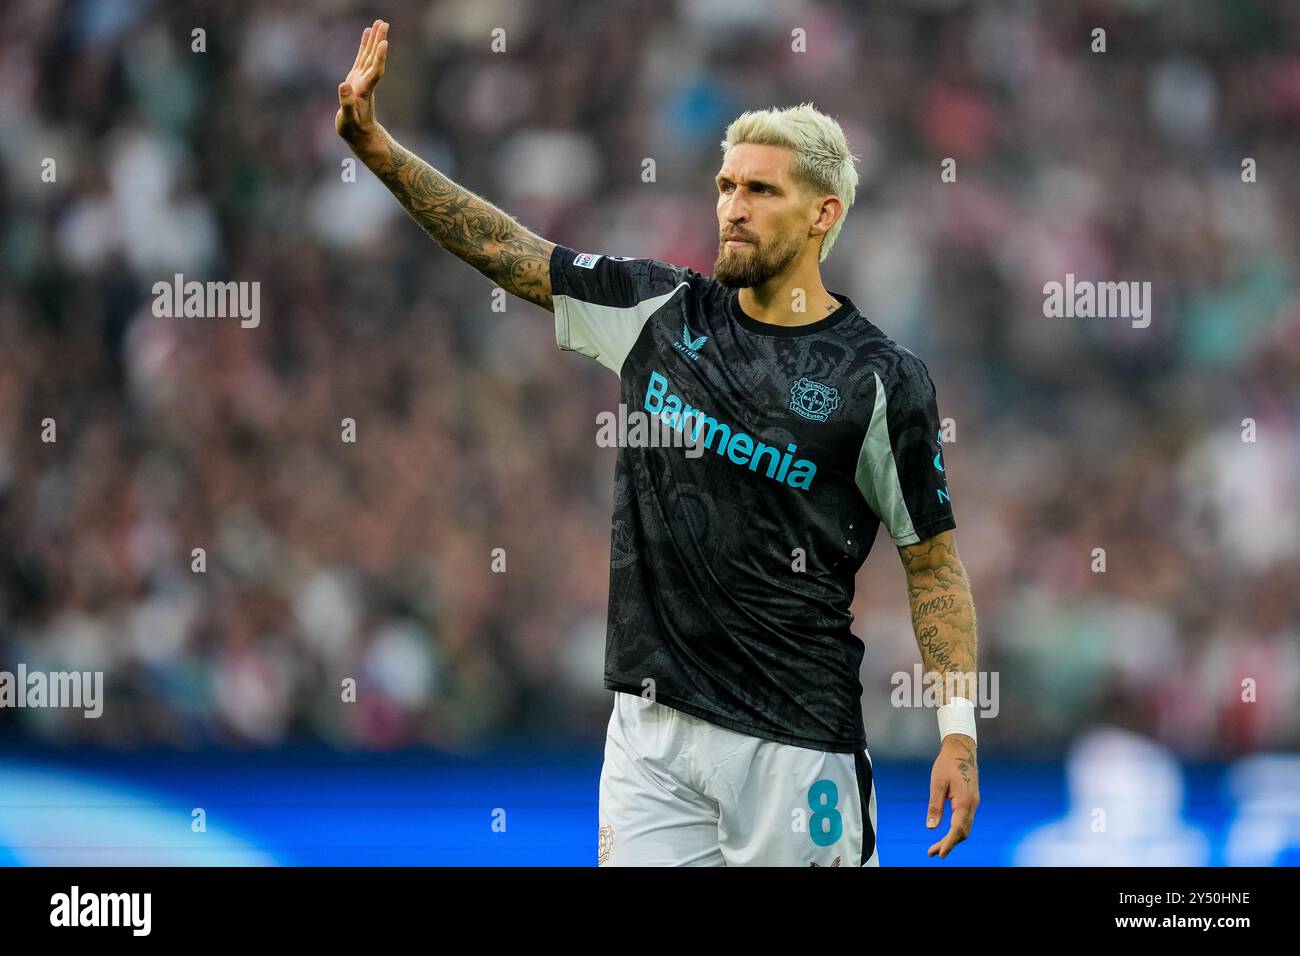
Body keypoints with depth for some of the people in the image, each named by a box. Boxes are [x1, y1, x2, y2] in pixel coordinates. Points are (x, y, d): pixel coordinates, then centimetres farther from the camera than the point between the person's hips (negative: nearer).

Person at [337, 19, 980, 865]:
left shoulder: (881, 379, -4)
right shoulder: (661, 312, 7)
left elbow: (933, 561, 0)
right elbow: (503, 249, 8)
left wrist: (959, 732, -6)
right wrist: (375, 146, -1)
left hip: (797, 744, -4)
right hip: (653, 729, 4)